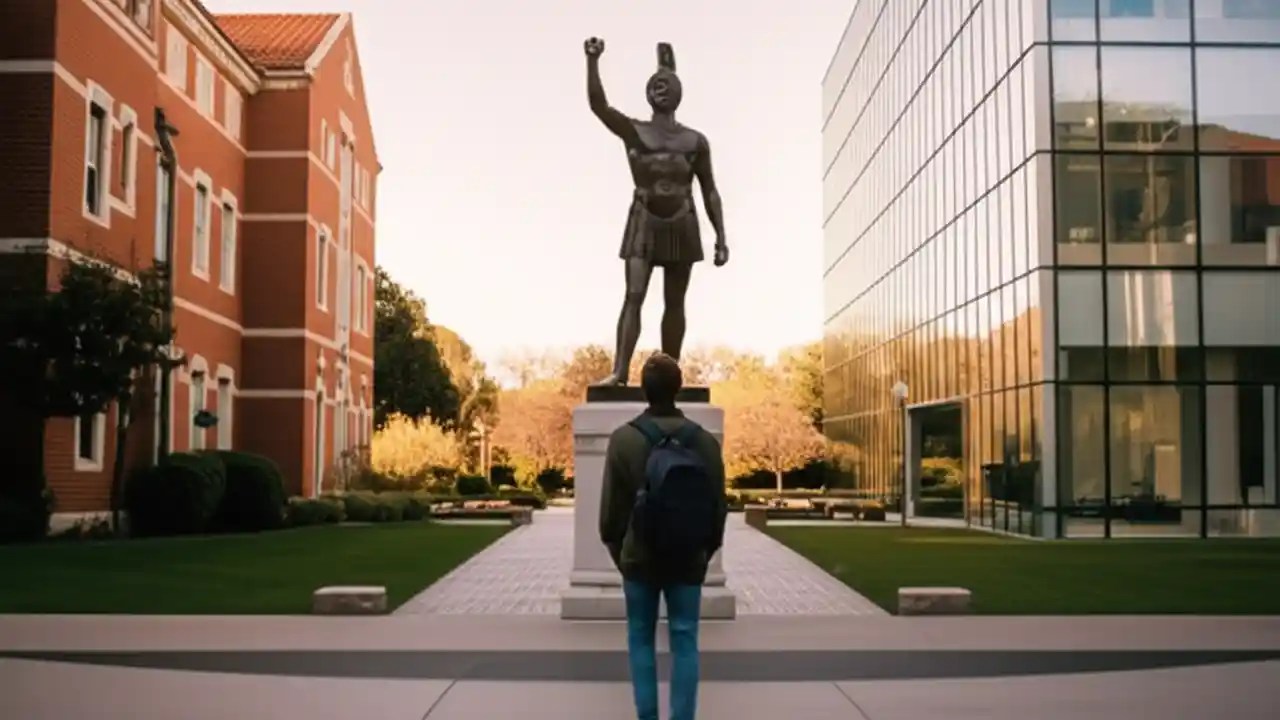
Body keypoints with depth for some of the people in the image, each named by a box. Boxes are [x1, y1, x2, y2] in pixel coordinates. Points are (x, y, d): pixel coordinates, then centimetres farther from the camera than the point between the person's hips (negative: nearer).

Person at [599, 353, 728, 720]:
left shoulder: (623, 439, -10)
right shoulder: (706, 441, -4)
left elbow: (611, 506, -5)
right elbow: (719, 507, 2)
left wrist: (617, 551, 10)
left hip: (639, 559, -1)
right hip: (689, 561, 1)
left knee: (641, 639, 12)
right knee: (684, 641, 6)